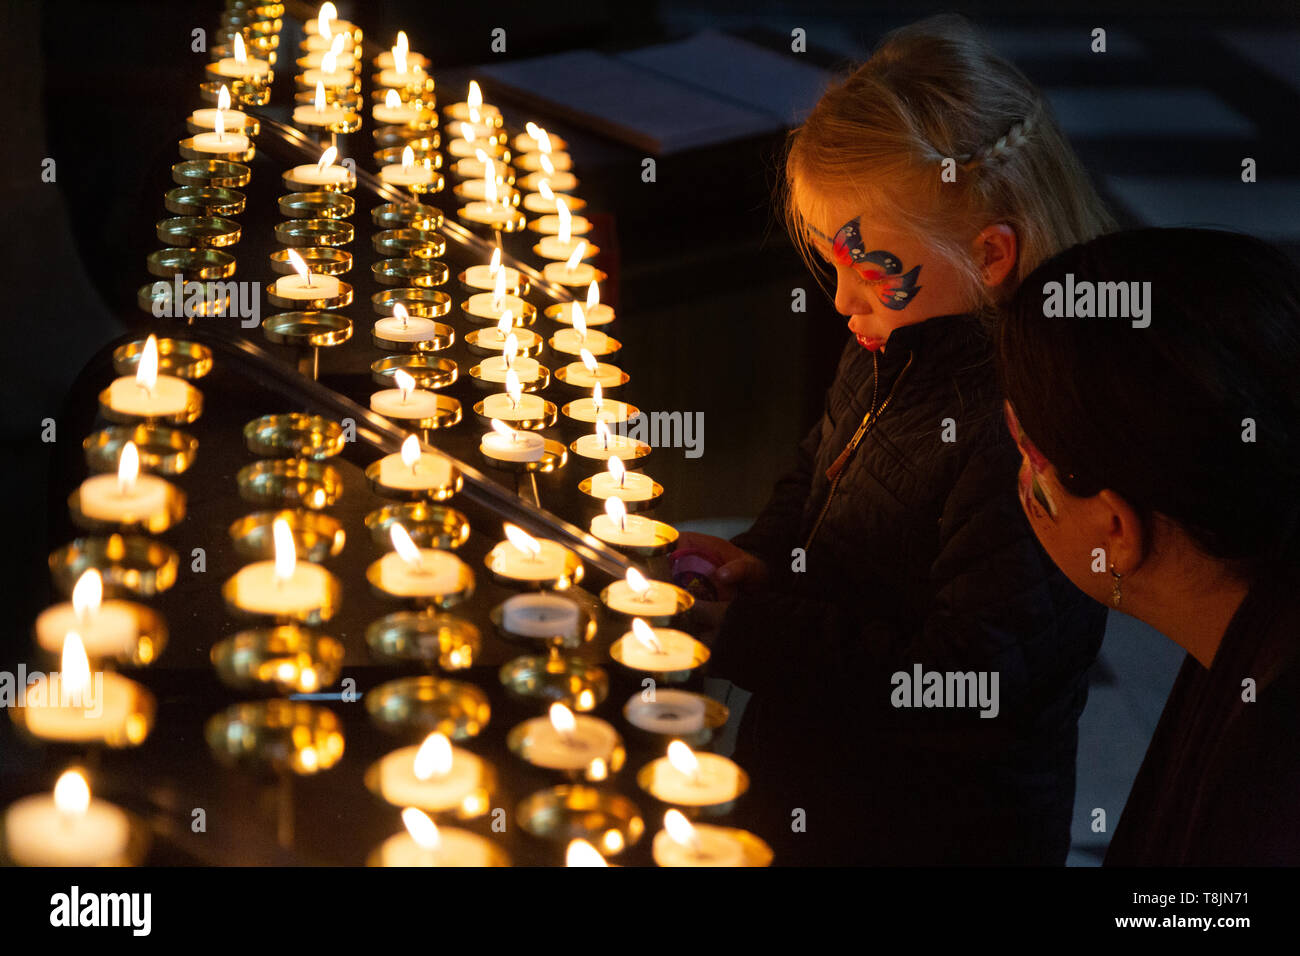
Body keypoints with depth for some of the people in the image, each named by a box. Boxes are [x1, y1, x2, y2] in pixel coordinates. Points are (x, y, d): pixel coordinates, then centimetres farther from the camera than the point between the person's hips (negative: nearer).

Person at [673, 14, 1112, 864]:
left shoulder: (1039, 436, -30)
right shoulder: (889, 355, -2)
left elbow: (965, 690, -32)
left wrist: (745, 632, -29)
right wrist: (758, 563, -4)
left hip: (936, 833, -8)